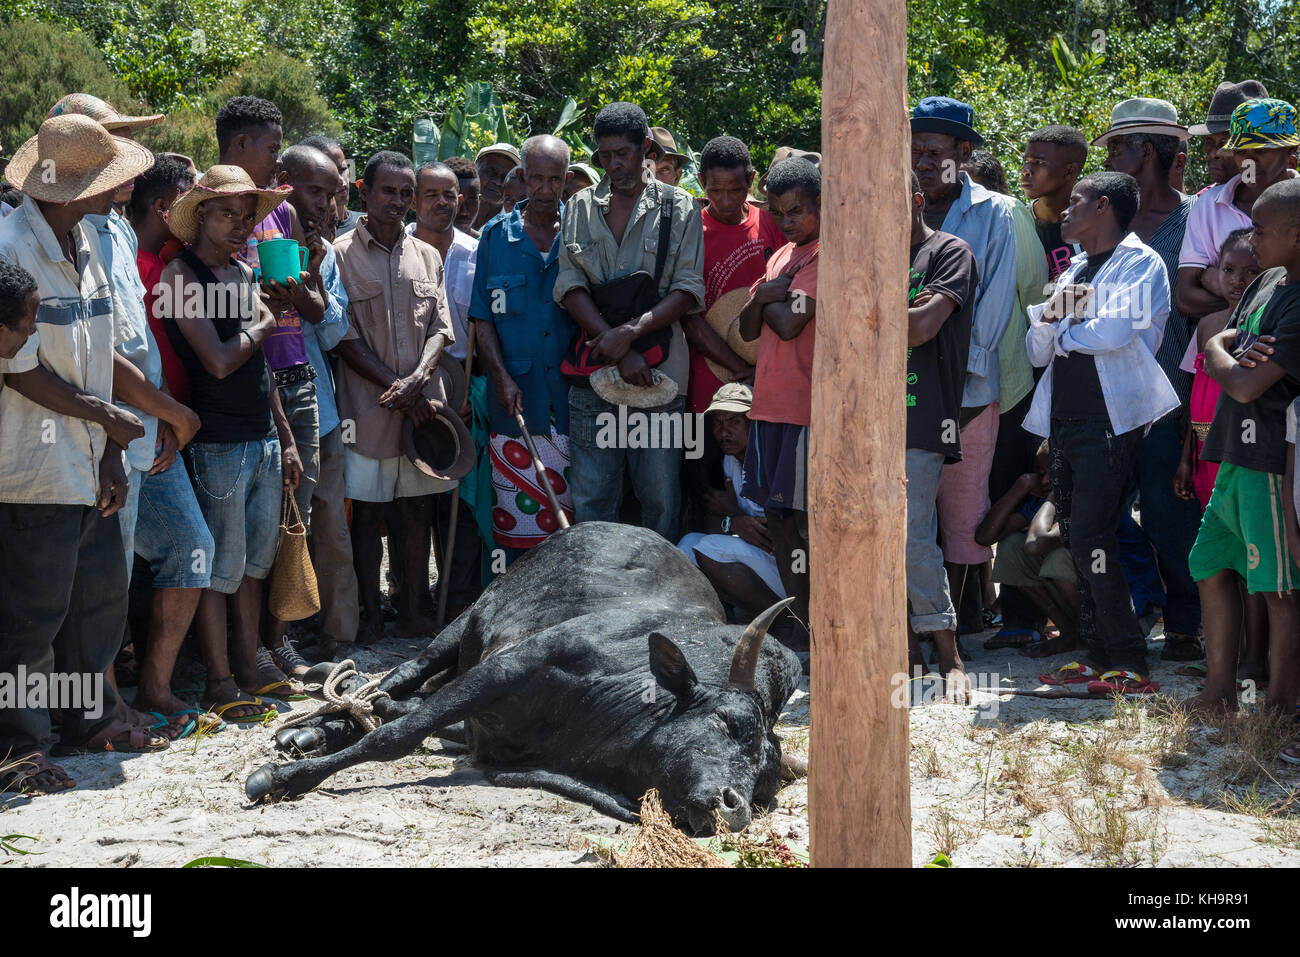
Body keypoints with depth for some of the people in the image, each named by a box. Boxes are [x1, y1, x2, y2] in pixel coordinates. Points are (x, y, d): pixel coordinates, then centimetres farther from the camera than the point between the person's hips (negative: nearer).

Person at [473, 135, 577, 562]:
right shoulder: (496, 236, 7)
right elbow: (482, 318, 8)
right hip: (515, 400, 0)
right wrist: (503, 379, -5)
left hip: (571, 395, 0)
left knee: (574, 512, -1)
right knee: (515, 518, 1)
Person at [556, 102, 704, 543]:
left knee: (660, 498, 1)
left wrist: (632, 331, -16)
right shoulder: (580, 208, 11)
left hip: (658, 373, -2)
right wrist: (620, 350, -12)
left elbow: (688, 291, -1)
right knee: (592, 500, 3)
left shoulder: (679, 208, 6)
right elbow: (570, 287, 1)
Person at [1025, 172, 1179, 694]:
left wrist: (1063, 331, -2)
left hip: (1108, 420, -8)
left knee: (1089, 537, -14)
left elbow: (1116, 331, -20)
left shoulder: (1138, 262, -3)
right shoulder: (1075, 271, 22)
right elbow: (1038, 350, 15)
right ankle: (1097, 655, 14)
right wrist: (1048, 324, -7)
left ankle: (1131, 665, -11)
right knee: (1076, 536, 8)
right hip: (1065, 420, 8)